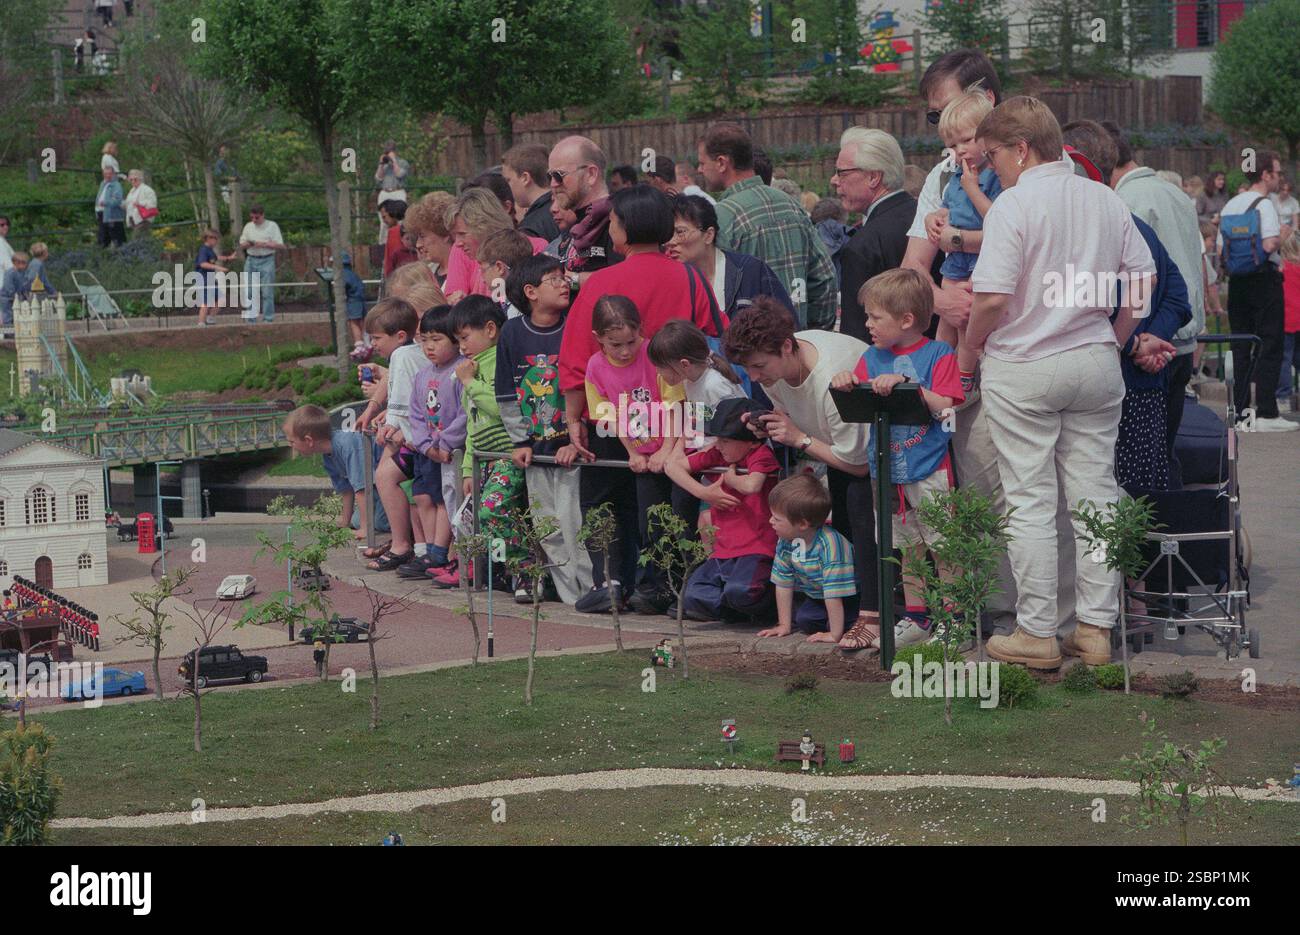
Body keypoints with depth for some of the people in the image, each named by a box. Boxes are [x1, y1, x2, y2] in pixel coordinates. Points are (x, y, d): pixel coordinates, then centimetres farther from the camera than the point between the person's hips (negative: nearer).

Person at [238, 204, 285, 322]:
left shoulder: (272, 226, 1)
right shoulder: (248, 227, 12)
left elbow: (281, 246, -5)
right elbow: (241, 245, 17)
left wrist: (264, 245, -17)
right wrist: (247, 244, -7)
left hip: (266, 261, -4)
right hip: (251, 260, 4)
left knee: (267, 292, -4)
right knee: (251, 292, 0)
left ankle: (268, 319, 0)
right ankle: (251, 318, 4)